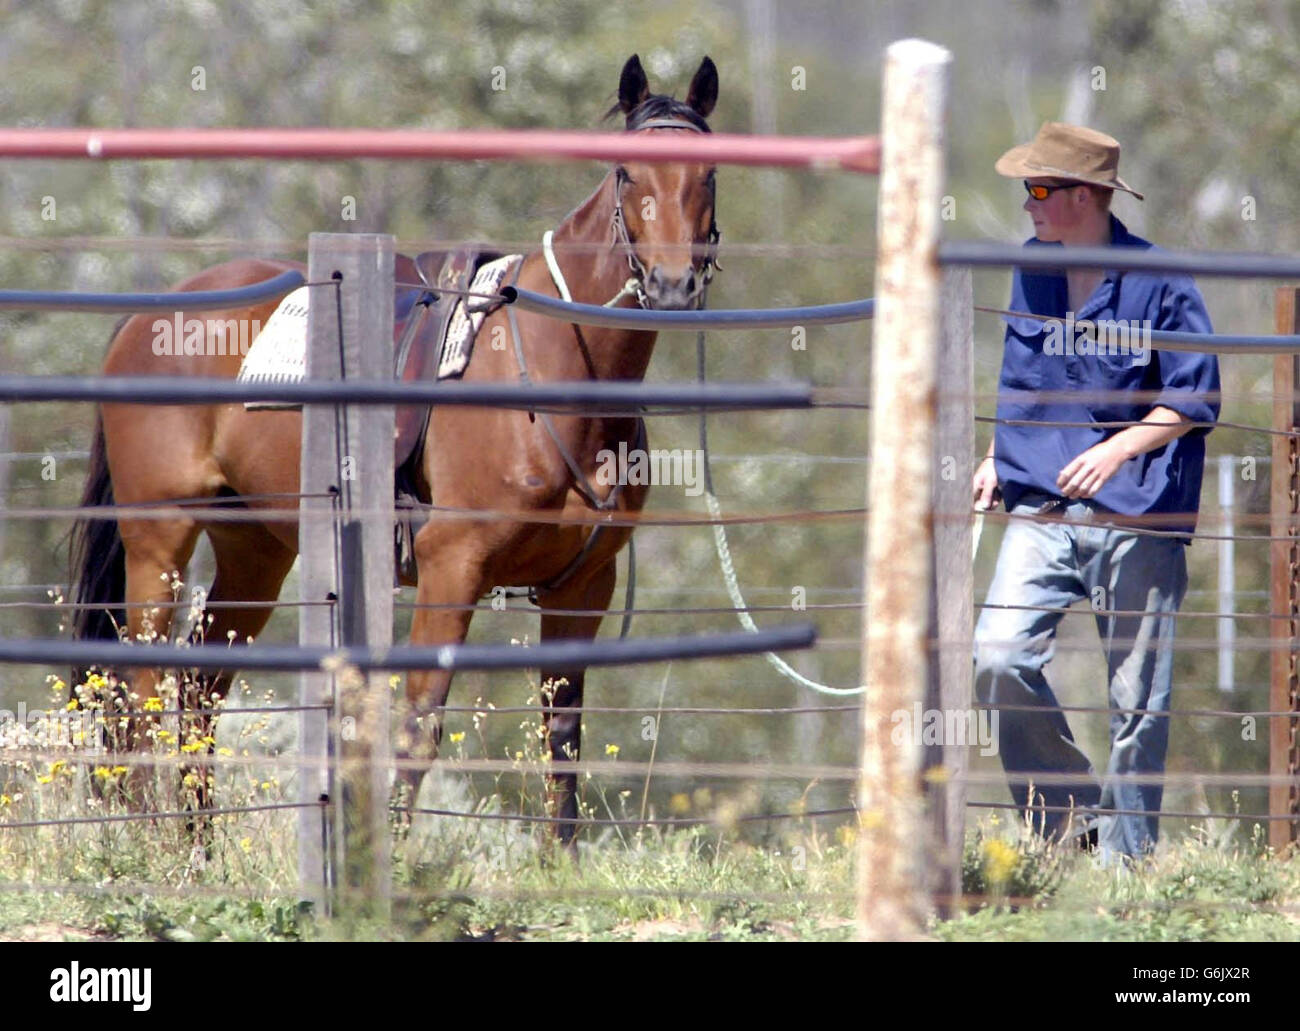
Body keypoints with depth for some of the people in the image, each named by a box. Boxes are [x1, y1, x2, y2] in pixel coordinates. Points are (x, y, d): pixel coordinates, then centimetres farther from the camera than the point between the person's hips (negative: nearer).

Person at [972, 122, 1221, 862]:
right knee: (998, 661, -13)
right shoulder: (1030, 272, 11)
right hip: (1042, 507, 4)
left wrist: (1117, 449, -17)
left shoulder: (1159, 284, -6)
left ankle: (1125, 854, 10)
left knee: (1137, 699, 0)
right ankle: (1069, 815, 4)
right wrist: (999, 457, 15)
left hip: (1138, 518, -4)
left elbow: (1195, 404, -4)